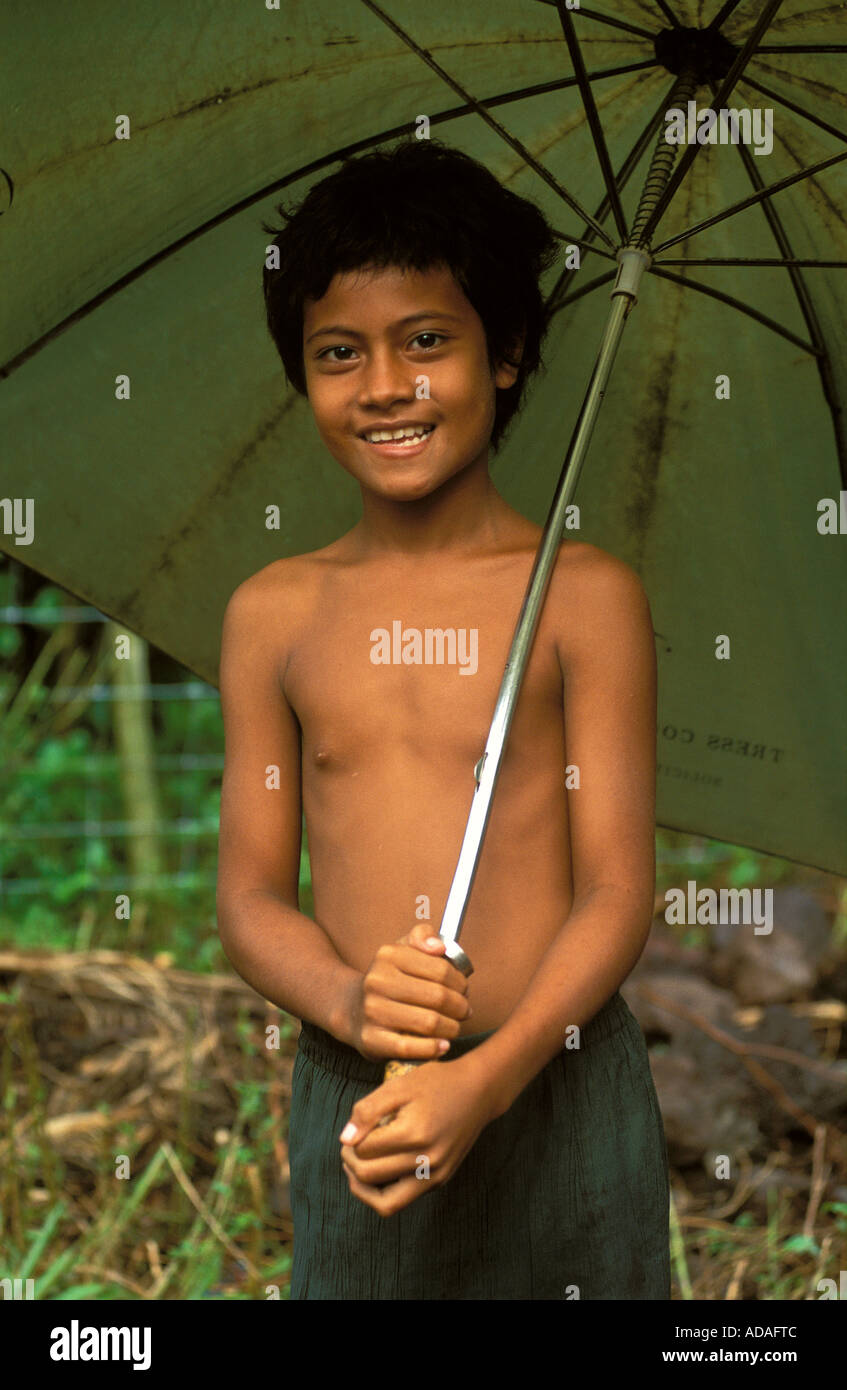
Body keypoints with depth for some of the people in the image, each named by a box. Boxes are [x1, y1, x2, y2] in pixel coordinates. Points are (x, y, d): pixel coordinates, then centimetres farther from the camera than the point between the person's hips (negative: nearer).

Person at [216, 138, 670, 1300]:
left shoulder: (586, 595, -4)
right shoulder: (274, 614, 5)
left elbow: (617, 894, -6)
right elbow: (249, 895, 5)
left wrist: (487, 1077, -18)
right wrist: (348, 1000, -15)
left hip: (562, 1096, -2)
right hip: (351, 1104, 2)